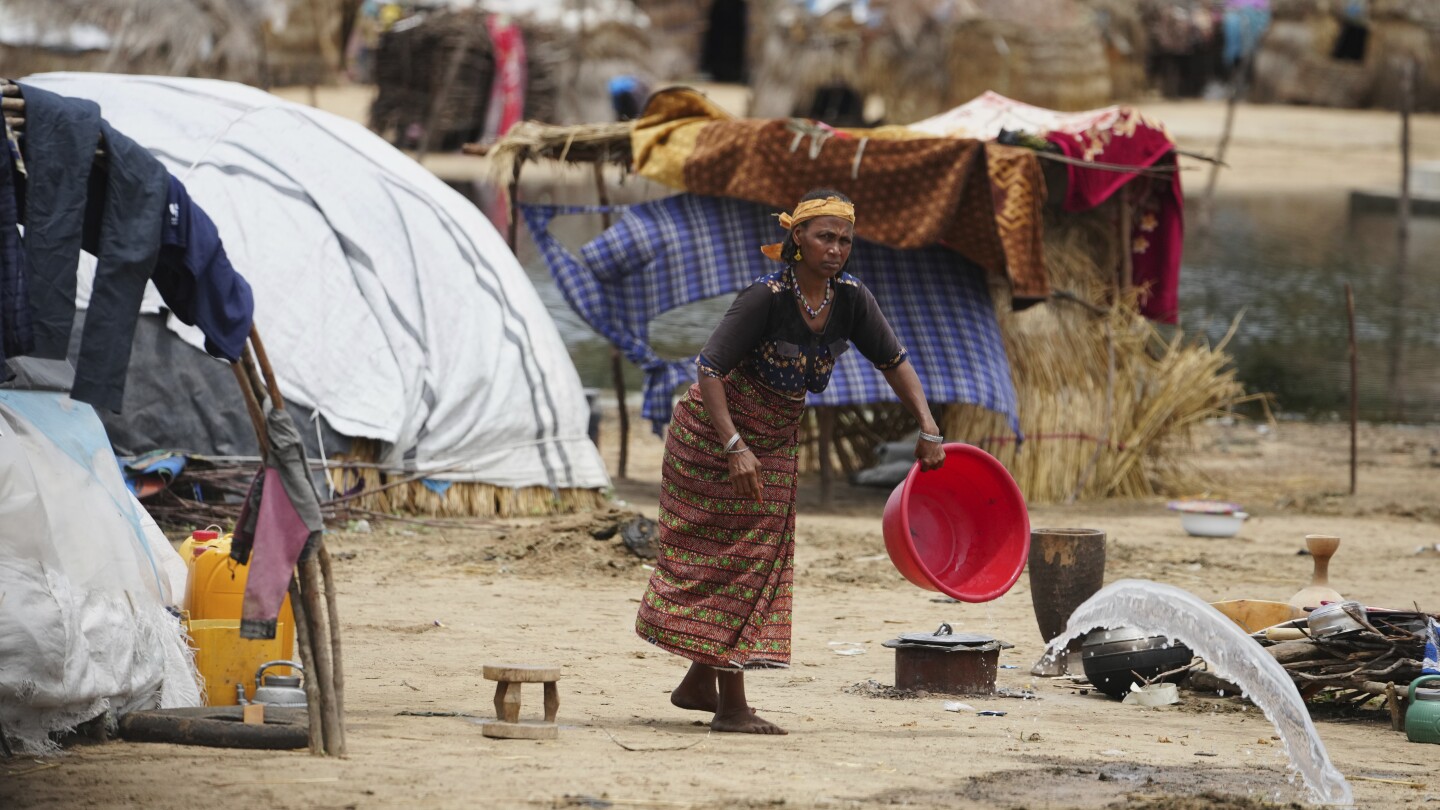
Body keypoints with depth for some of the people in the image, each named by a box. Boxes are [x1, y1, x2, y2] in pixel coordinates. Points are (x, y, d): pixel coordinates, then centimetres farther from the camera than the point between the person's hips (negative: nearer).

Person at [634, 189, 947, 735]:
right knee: (731, 560, -5)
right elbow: (710, 369, -29)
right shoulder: (767, 298, -27)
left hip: (775, 442, 7)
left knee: (754, 561, 12)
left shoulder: (851, 299, -9)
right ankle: (731, 704, -3)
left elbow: (894, 361, 3)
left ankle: (699, 682, 25)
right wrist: (735, 448, -38)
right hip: (715, 428, -7)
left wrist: (928, 430, -7)